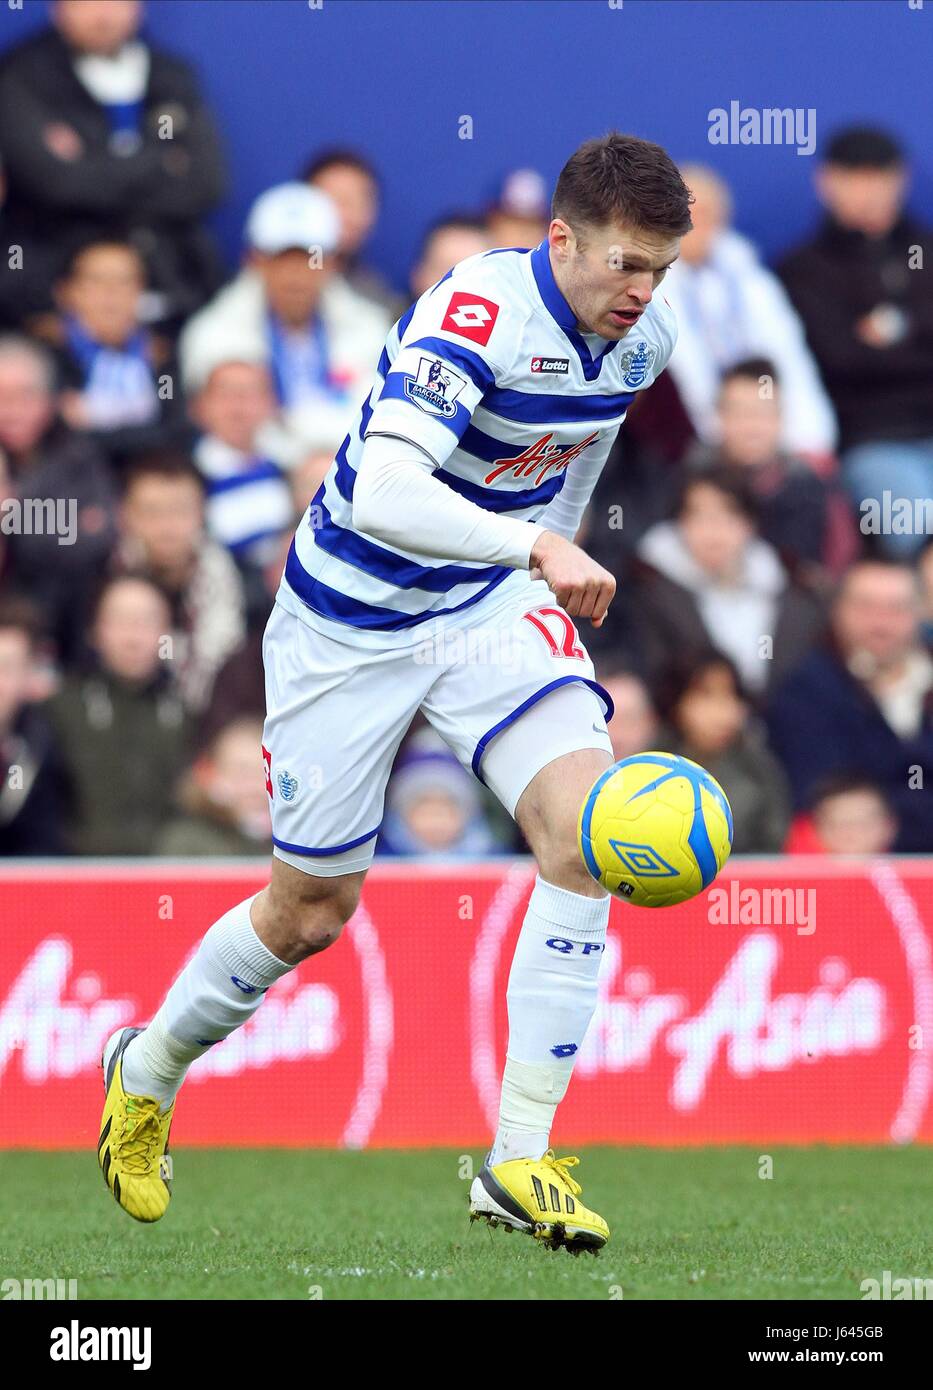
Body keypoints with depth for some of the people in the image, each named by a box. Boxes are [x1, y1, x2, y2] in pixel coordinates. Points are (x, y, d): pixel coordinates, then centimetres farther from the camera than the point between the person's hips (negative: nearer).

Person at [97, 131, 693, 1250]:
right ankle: (148, 1070, 40)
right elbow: (382, 496, -42)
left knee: (582, 820, -21)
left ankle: (519, 1158, -17)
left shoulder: (641, 337, -5)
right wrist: (537, 546, -52)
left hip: (494, 609, 5)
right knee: (311, 911, 8)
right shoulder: (477, 314, -29)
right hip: (353, 624, -5)